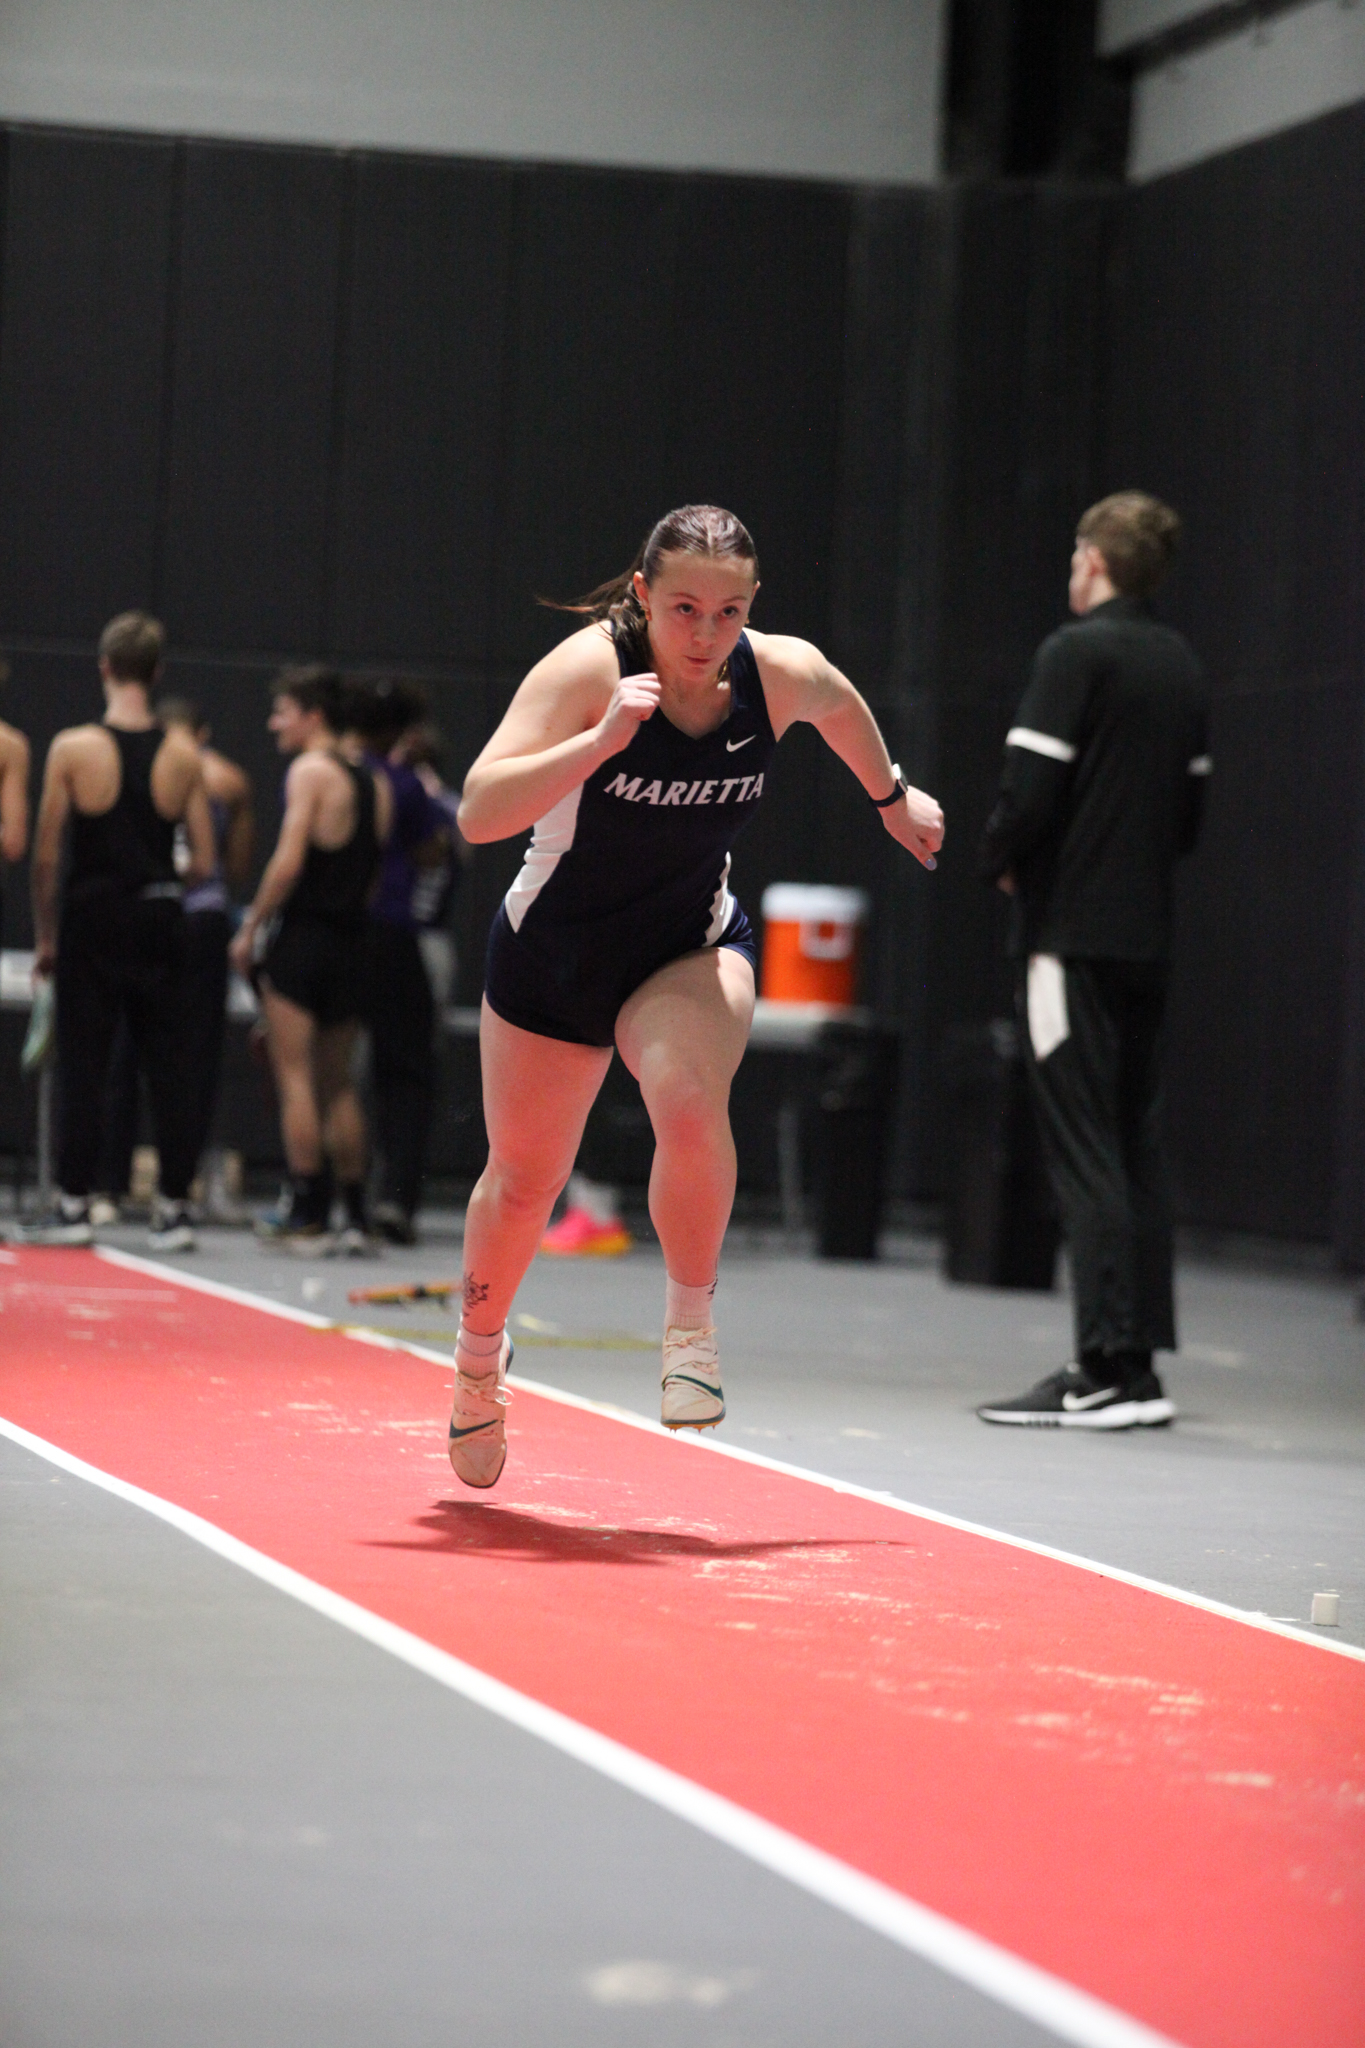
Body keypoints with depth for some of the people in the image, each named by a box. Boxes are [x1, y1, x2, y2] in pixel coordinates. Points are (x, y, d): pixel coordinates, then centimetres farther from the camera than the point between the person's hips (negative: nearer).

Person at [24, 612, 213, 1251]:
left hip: (92, 919, -2)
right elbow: (204, 862, -1)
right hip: (159, 922, 2)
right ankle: (173, 1210, 7)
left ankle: (73, 1206, 3)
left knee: (81, 1067, 3)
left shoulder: (73, 748, -8)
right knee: (166, 1068, 6)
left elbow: (46, 854, -6)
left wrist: (45, 934, 4)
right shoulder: (183, 755, -2)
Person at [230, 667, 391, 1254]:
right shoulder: (374, 785, 13)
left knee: (295, 1078, -3)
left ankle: (307, 1216, -7)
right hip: (352, 942, 7)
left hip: (301, 936, -7)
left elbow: (288, 861, -17)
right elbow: (376, 871, 13)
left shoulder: (310, 772, -9)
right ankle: (354, 1216, 10)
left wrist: (250, 929, -10)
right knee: (338, 1084, 13)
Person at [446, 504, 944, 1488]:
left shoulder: (785, 674, -16)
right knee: (522, 1181, 13)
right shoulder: (587, 670, -26)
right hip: (552, 952, -1)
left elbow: (843, 706, 11)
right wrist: (601, 739, -45)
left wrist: (892, 796, 26)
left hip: (692, 949, 1)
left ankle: (691, 1327, -12)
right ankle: (480, 1351, 44)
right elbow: (479, 813, -35)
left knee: (689, 1100, -32)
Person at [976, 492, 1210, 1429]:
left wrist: (1000, 862, 2)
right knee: (1137, 1147, 11)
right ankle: (1142, 1355, 12)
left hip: (1073, 932, -7)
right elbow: (1191, 809, 15)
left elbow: (1030, 792, -16)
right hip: (1149, 938, 7)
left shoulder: (1077, 652, -10)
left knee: (1086, 1150, -8)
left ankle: (1111, 1367, -12)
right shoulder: (1184, 667, 13)